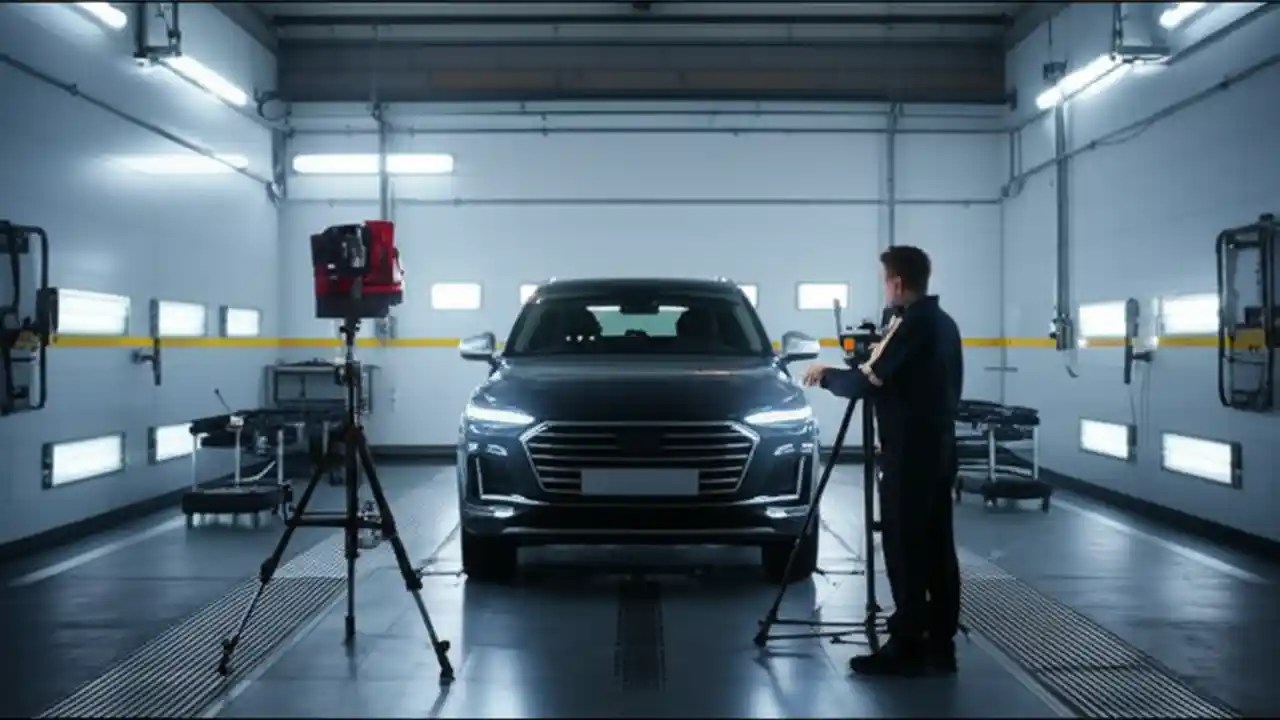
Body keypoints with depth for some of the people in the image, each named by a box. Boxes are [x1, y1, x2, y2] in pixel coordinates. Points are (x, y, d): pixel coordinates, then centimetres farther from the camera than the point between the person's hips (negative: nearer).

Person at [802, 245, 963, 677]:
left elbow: (866, 383, -17)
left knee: (904, 551, -5)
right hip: (939, 450, 9)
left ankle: (907, 648, -1)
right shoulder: (944, 323, 14)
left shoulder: (907, 325, -15)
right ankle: (939, 645, 13)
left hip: (908, 455, -9)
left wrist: (826, 376, -2)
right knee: (936, 549, 9)